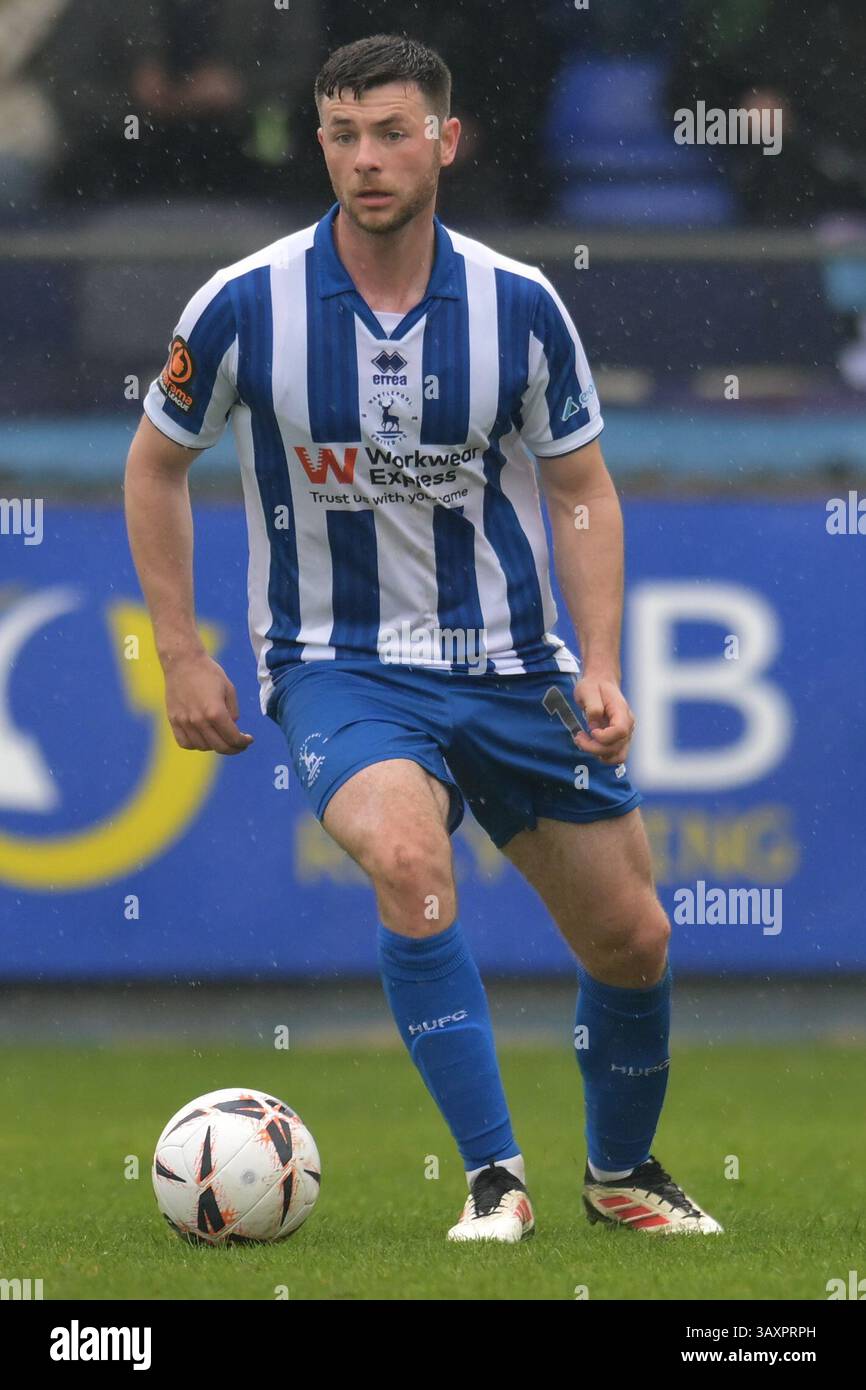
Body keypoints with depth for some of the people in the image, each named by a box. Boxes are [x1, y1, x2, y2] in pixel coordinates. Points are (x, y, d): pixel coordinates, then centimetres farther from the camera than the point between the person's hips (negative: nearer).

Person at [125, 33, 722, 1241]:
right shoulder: (247, 306, -12)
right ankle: (494, 1178, -23)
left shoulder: (519, 307, -8)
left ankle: (621, 1172, 34)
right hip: (338, 662, -3)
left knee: (631, 938, 6)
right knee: (408, 859, -32)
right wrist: (182, 656, 0)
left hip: (508, 663, 3)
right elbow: (157, 463, 4)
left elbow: (582, 489, 4)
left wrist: (601, 669, -7)